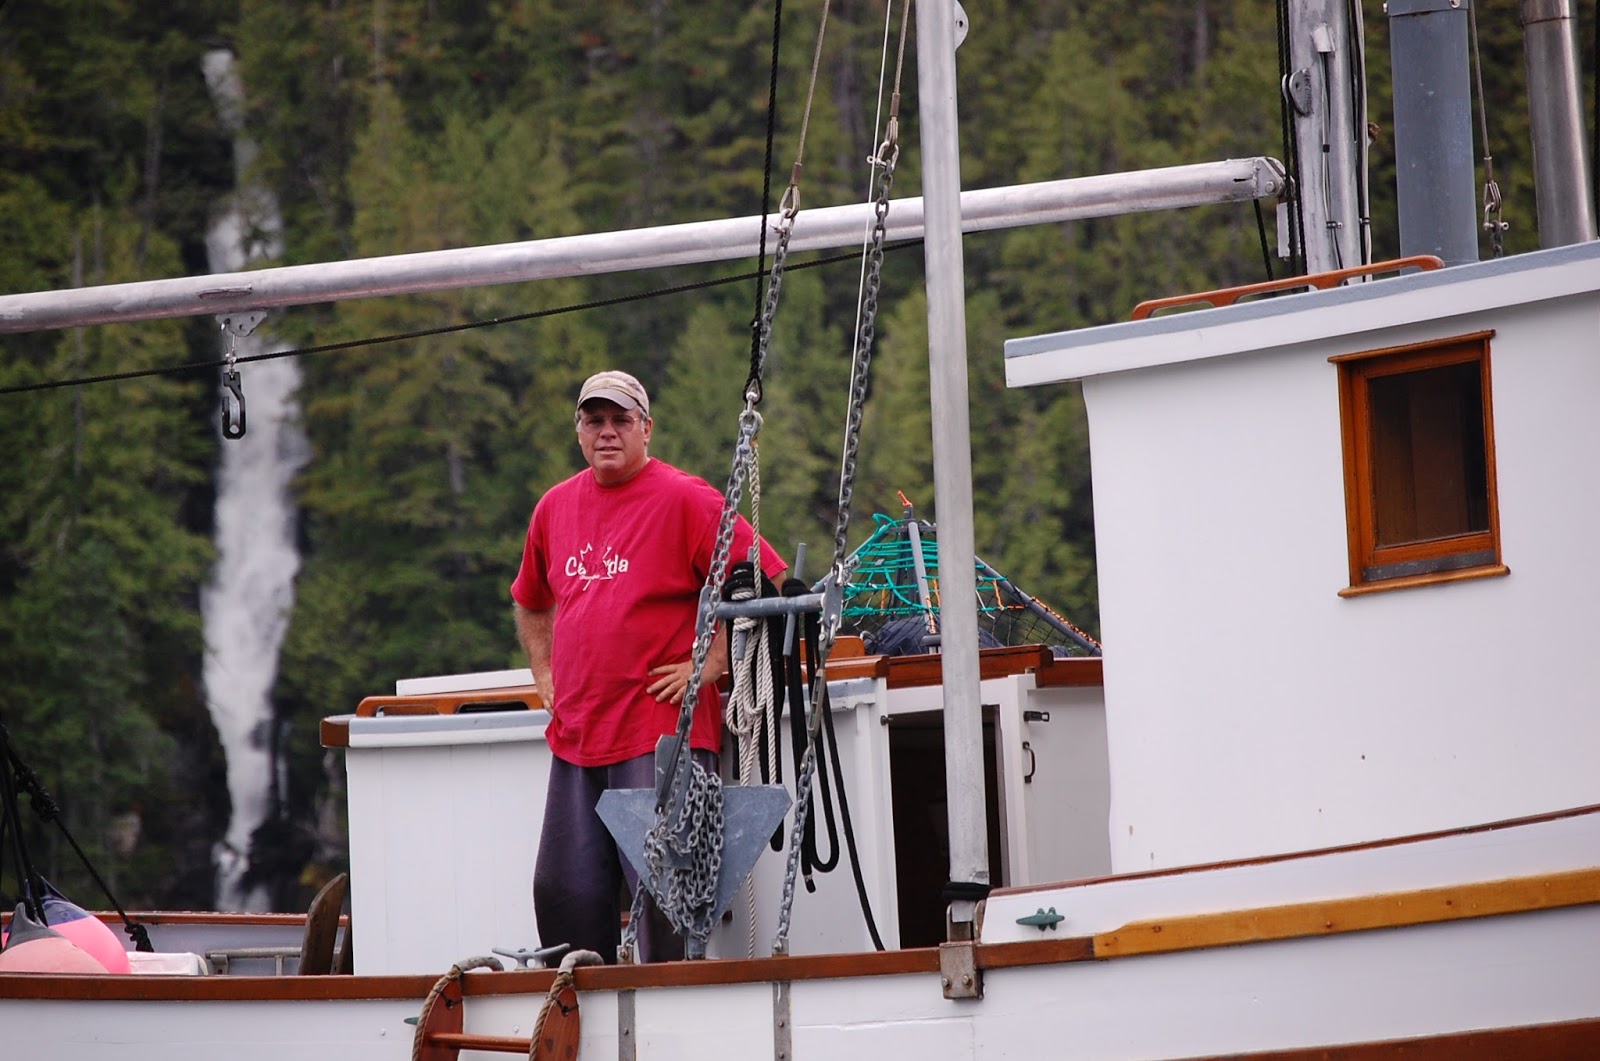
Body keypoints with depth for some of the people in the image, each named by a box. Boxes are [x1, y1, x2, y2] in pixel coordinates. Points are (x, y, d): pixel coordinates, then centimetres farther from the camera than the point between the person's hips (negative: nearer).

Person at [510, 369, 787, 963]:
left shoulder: (684, 500, -4)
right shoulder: (555, 507, 15)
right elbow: (530, 603, 33)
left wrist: (711, 663, -10)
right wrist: (544, 674, 20)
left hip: (661, 731, -6)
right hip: (575, 734, 6)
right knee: (564, 891, 4)